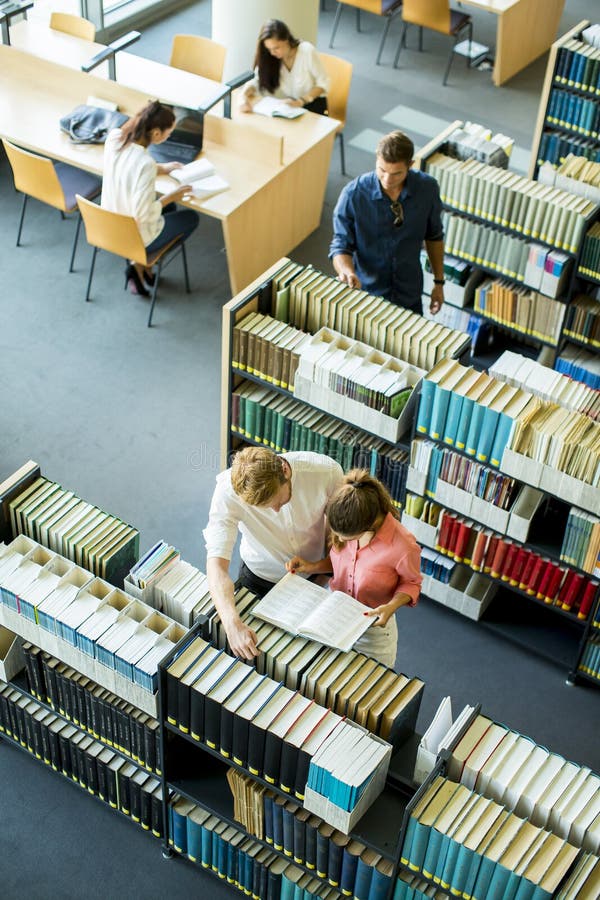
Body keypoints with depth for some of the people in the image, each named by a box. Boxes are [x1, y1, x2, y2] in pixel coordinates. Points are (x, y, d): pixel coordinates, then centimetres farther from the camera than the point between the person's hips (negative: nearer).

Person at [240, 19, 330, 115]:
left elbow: (323, 84, -10)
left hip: (312, 104, -3)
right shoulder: (269, 58, -7)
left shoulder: (307, 51, -16)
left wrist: (301, 101, -24)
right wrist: (244, 98, -29)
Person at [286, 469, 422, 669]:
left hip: (374, 625, -4)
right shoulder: (345, 526, -18)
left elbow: (411, 583, -12)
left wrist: (391, 606, -30)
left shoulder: (403, 547, -33)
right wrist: (313, 567, -12)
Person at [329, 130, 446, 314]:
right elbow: (340, 246, -13)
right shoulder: (354, 194, -21)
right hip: (365, 293, -2)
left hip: (409, 297, 2)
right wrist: (347, 271, -34)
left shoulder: (427, 188, -13)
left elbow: (434, 236, 3)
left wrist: (439, 282, 7)